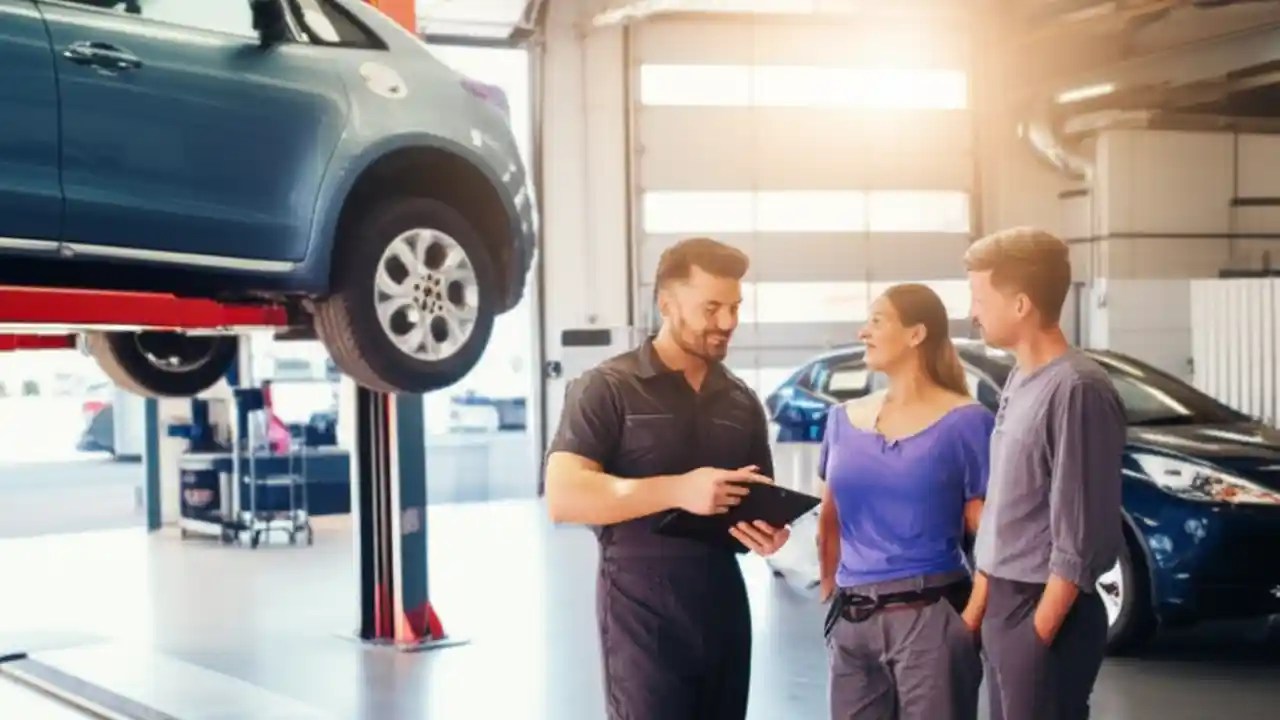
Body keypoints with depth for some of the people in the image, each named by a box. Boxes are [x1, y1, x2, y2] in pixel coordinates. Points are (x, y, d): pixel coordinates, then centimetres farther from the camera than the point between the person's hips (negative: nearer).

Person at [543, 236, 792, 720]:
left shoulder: (741, 402, 13)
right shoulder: (608, 388, -4)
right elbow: (564, 498, -15)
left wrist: (768, 532, -3)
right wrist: (676, 490, -25)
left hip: (723, 603, 6)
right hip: (642, 608, -6)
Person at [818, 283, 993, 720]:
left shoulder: (965, 422, -4)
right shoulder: (844, 419, 10)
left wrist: (973, 618, -10)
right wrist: (831, 594, 11)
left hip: (931, 619, -5)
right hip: (851, 621, 5)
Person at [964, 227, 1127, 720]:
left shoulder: (1076, 389, -17)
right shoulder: (1021, 379, 10)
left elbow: (1080, 536, -19)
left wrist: (1041, 629, -18)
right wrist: (990, 598, 12)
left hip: (1043, 611, -8)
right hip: (1006, 603, 8)